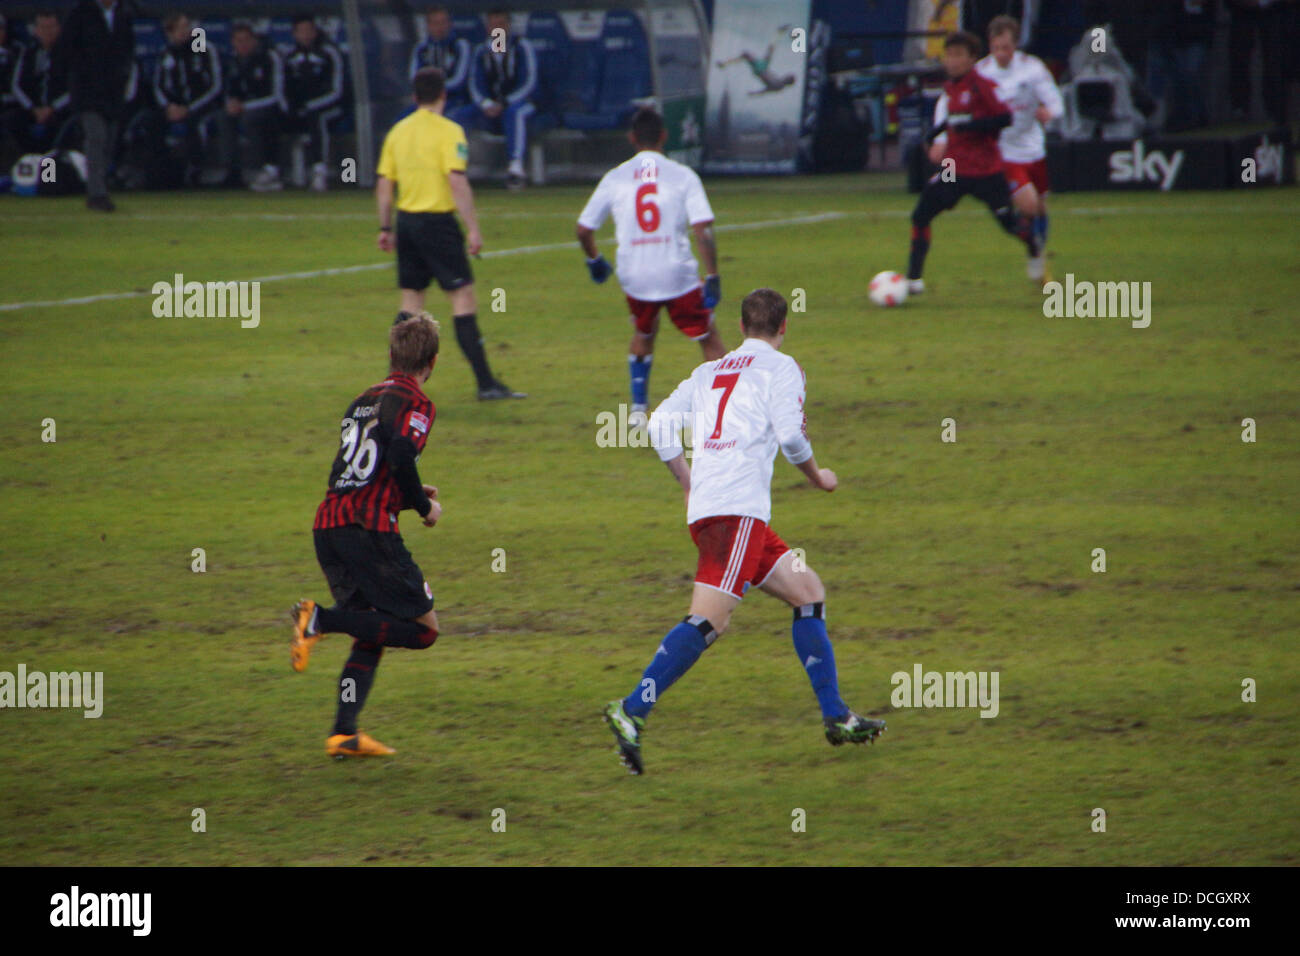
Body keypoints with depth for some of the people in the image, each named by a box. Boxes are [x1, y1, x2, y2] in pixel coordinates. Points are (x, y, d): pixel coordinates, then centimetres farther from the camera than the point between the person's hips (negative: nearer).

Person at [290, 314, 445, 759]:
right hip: (369, 529, -8)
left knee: (370, 636, 16)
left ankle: (344, 734, 3)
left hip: (327, 526, 8)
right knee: (423, 629, -2)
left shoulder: (364, 399, 22)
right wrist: (423, 506, -3)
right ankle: (322, 619, -16)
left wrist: (411, 493, 33)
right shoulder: (414, 403, -2)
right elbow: (401, 457, -18)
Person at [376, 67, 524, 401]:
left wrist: (386, 229, 18)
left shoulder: (398, 132, 9)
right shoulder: (447, 131, -10)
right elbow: (457, 182, -18)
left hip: (407, 222, 6)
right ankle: (485, 383, -7)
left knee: (411, 301, 14)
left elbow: (384, 183, 11)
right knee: (463, 299, -5)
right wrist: (473, 229, -16)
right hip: (437, 221, -6)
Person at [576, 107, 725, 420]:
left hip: (634, 276, 3)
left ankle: (638, 407, 23)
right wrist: (713, 277, -7)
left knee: (643, 334, 29)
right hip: (678, 274, -3)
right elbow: (703, 230, -11)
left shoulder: (615, 179, 4)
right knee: (710, 341, 10)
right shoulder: (682, 176, -3)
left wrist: (594, 260, 27)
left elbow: (583, 229, 9)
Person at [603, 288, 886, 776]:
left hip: (704, 507, 8)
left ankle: (835, 716, 13)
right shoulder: (780, 368, 5)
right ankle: (632, 711, -29)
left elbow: (661, 423, 15)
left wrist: (690, 485, 22)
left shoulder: (710, 371, 23)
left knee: (808, 590, 15)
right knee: (709, 620, -17)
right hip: (738, 508, -8)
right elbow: (789, 434, -7)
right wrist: (817, 476, 11)